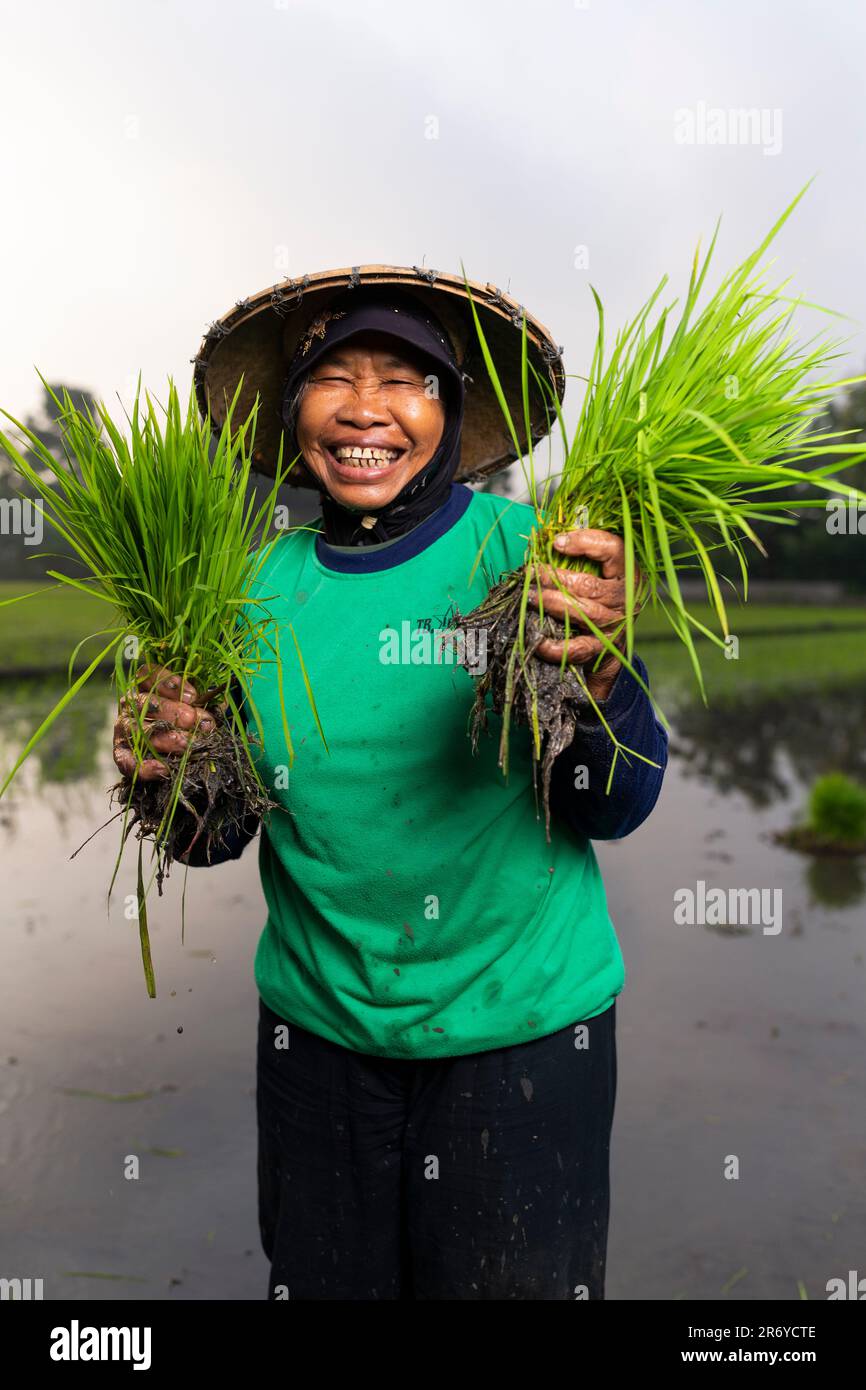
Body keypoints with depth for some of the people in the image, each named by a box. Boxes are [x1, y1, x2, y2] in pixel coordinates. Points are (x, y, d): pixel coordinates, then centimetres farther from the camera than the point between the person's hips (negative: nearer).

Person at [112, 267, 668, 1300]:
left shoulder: (519, 549, -12)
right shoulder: (265, 584, -2)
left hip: (520, 1024, -3)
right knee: (322, 1279, 22)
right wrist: (171, 775, -15)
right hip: (317, 1022, 4)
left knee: (514, 1280, 15)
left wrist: (595, 675, -32)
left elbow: (614, 810, -13)